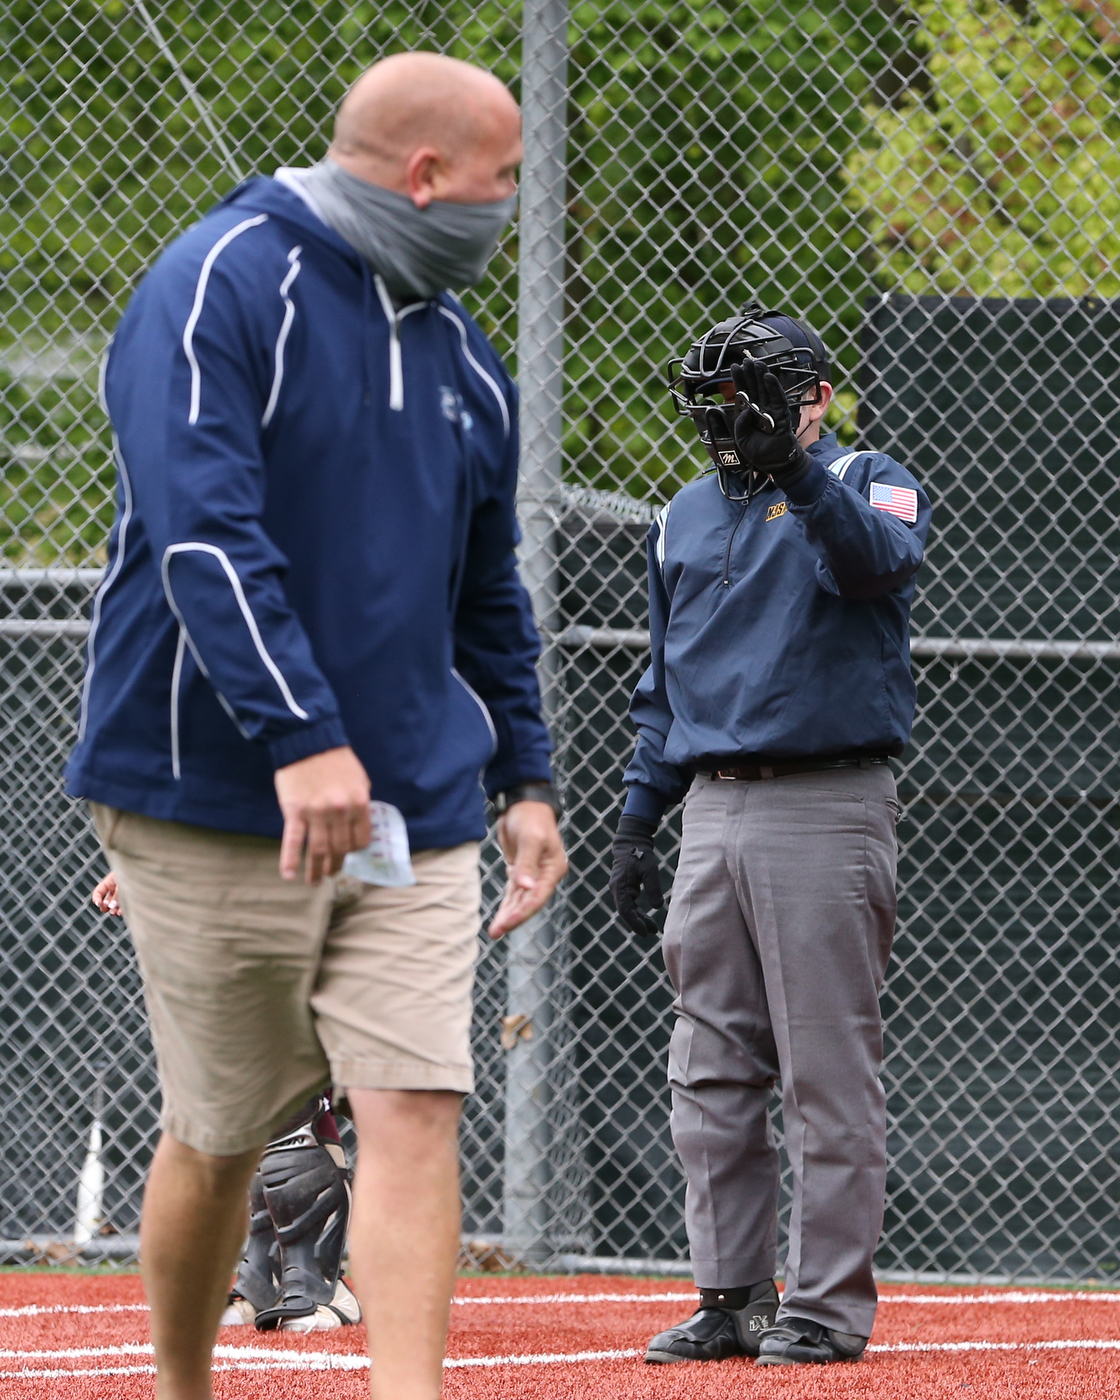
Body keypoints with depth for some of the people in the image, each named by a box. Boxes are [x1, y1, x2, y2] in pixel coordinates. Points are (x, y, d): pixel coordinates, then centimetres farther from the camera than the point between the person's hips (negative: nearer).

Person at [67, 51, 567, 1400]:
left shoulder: (460, 354, 14)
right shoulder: (219, 289, -9)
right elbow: (203, 532, -22)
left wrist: (522, 780, 19)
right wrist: (302, 739, -30)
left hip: (411, 817, 6)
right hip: (215, 800, -6)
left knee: (413, 1110, -9)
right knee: (217, 1135, 3)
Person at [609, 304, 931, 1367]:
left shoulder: (866, 483, -1)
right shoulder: (686, 518, 18)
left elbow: (879, 557, -26)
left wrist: (795, 470, -41)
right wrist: (637, 818, 15)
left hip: (824, 809, -7)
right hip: (711, 811, 7)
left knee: (827, 1071, -6)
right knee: (709, 1076, 7)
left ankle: (828, 1304, -3)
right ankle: (733, 1298, 12)